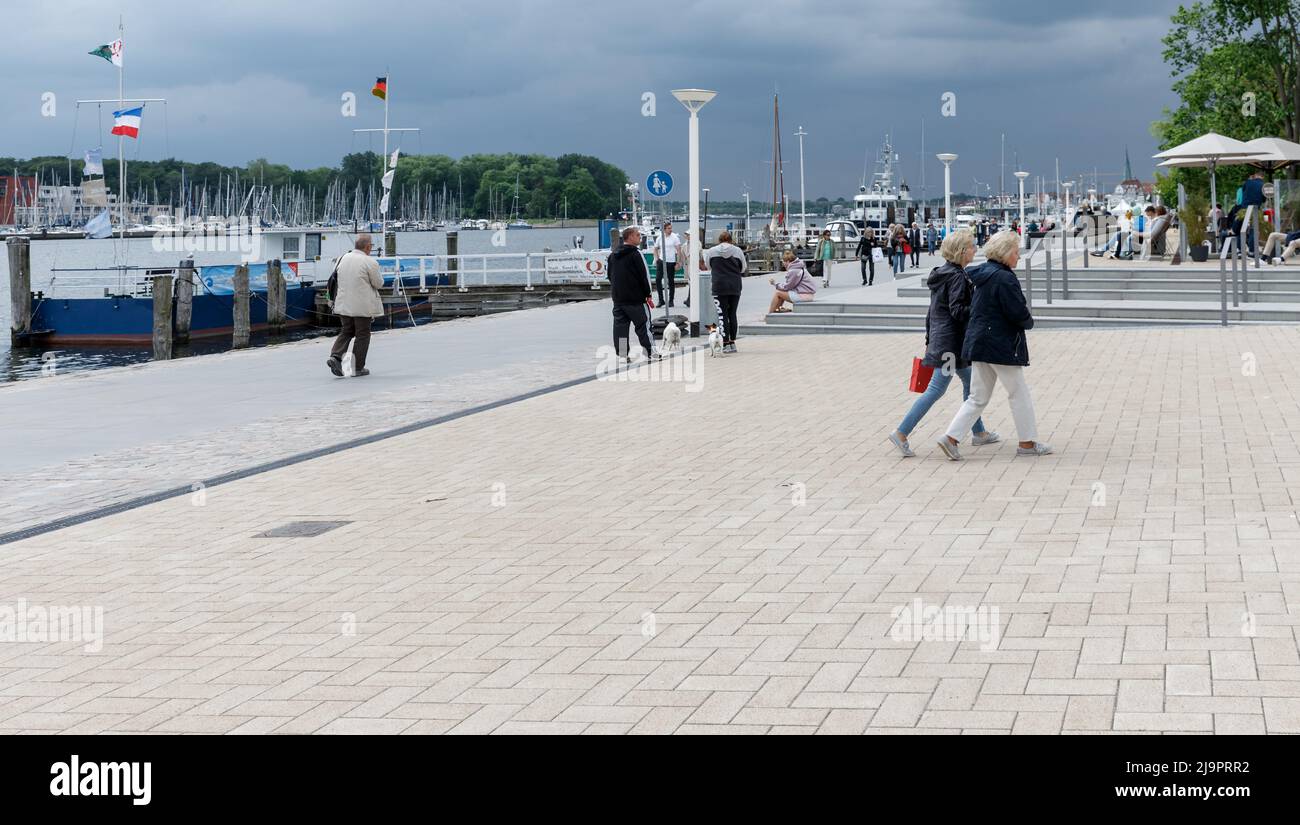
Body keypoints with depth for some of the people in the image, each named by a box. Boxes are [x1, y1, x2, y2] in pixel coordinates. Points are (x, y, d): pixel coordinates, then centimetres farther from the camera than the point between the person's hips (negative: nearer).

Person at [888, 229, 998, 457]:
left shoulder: (941, 274, 13)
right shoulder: (957, 277, -16)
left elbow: (931, 311, 17)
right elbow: (957, 311, -23)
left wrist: (929, 341, 21)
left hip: (939, 340, 10)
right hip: (951, 342, -10)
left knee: (970, 383, 19)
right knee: (936, 390, -8)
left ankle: (979, 433, 27)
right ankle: (901, 434, -10)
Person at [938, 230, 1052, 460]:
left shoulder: (983, 275, 12)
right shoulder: (1004, 279, -18)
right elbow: (1018, 313, -20)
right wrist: (1029, 322, 3)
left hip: (979, 344, 9)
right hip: (1001, 346, -9)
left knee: (978, 398, 11)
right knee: (1019, 393, 7)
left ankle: (951, 437, 0)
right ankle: (1028, 442, 15)